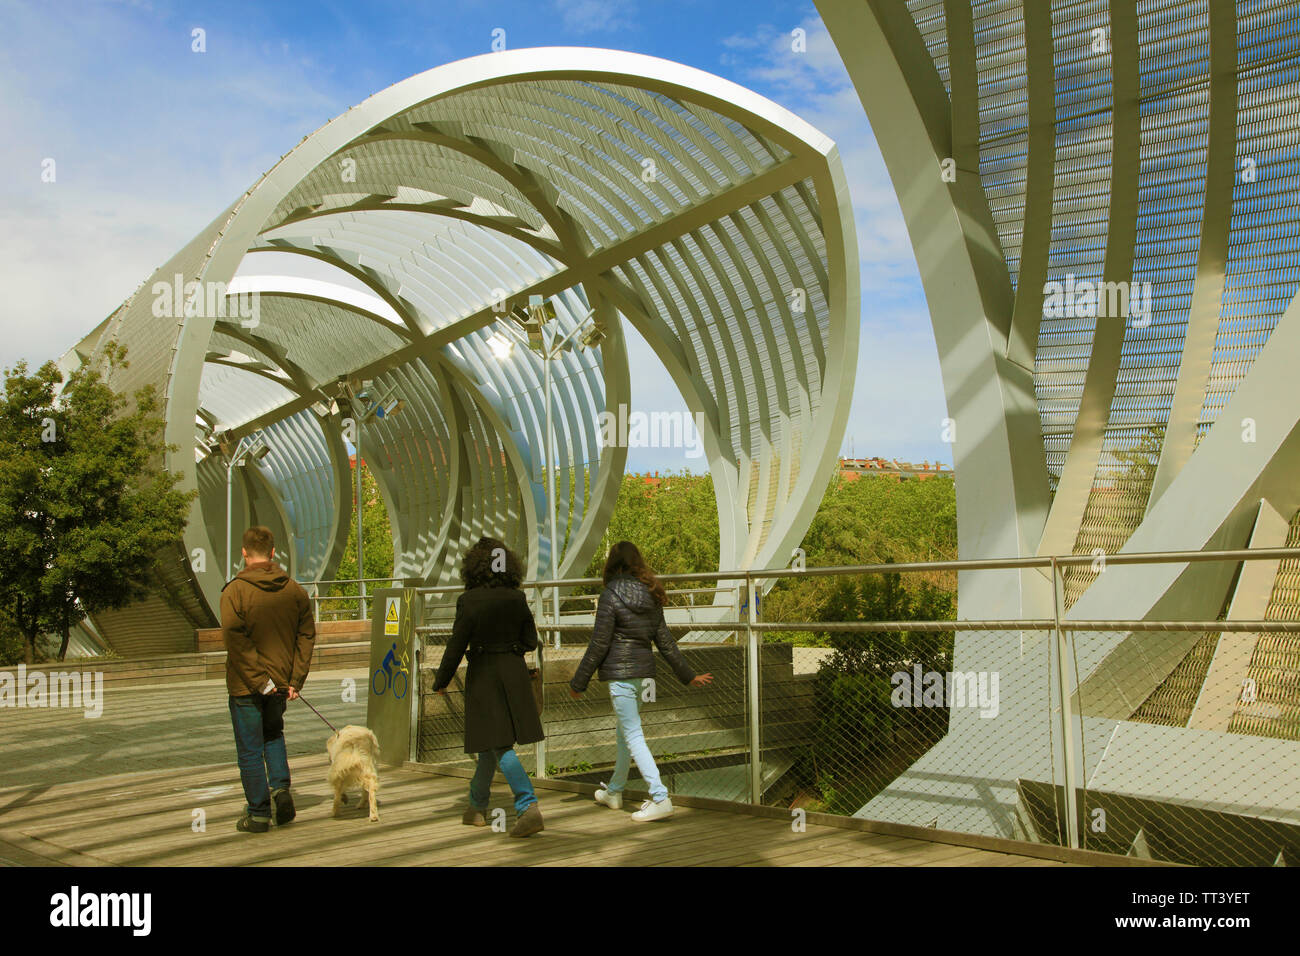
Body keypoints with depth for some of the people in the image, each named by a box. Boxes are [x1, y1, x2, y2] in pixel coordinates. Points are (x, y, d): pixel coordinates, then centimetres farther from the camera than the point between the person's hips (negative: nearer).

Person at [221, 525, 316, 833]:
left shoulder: (234, 591, -12)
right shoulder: (294, 590, 1)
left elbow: (235, 639, -19)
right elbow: (307, 635, 0)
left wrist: (258, 680, -15)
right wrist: (295, 680, 1)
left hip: (246, 685, -4)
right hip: (281, 683, 4)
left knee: (250, 750, 6)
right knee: (273, 735, 26)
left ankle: (259, 813, 11)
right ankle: (281, 787, 7)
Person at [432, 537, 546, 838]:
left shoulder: (469, 600, -14)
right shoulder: (517, 598, -2)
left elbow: (456, 646, -10)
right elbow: (530, 641, 3)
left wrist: (441, 682, 3)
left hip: (483, 675, -5)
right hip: (514, 673, 5)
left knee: (499, 745, -3)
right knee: (490, 744, 18)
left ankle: (528, 806, -16)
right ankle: (477, 807, 31)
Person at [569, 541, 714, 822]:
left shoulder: (610, 596, -13)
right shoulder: (651, 597, 7)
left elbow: (599, 645, -13)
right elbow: (665, 640, 9)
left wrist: (578, 682, -5)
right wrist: (688, 675, 17)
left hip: (620, 671, -8)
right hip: (644, 669, 8)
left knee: (633, 736, -5)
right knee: (626, 730, 20)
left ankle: (660, 799, -10)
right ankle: (614, 791, 35)